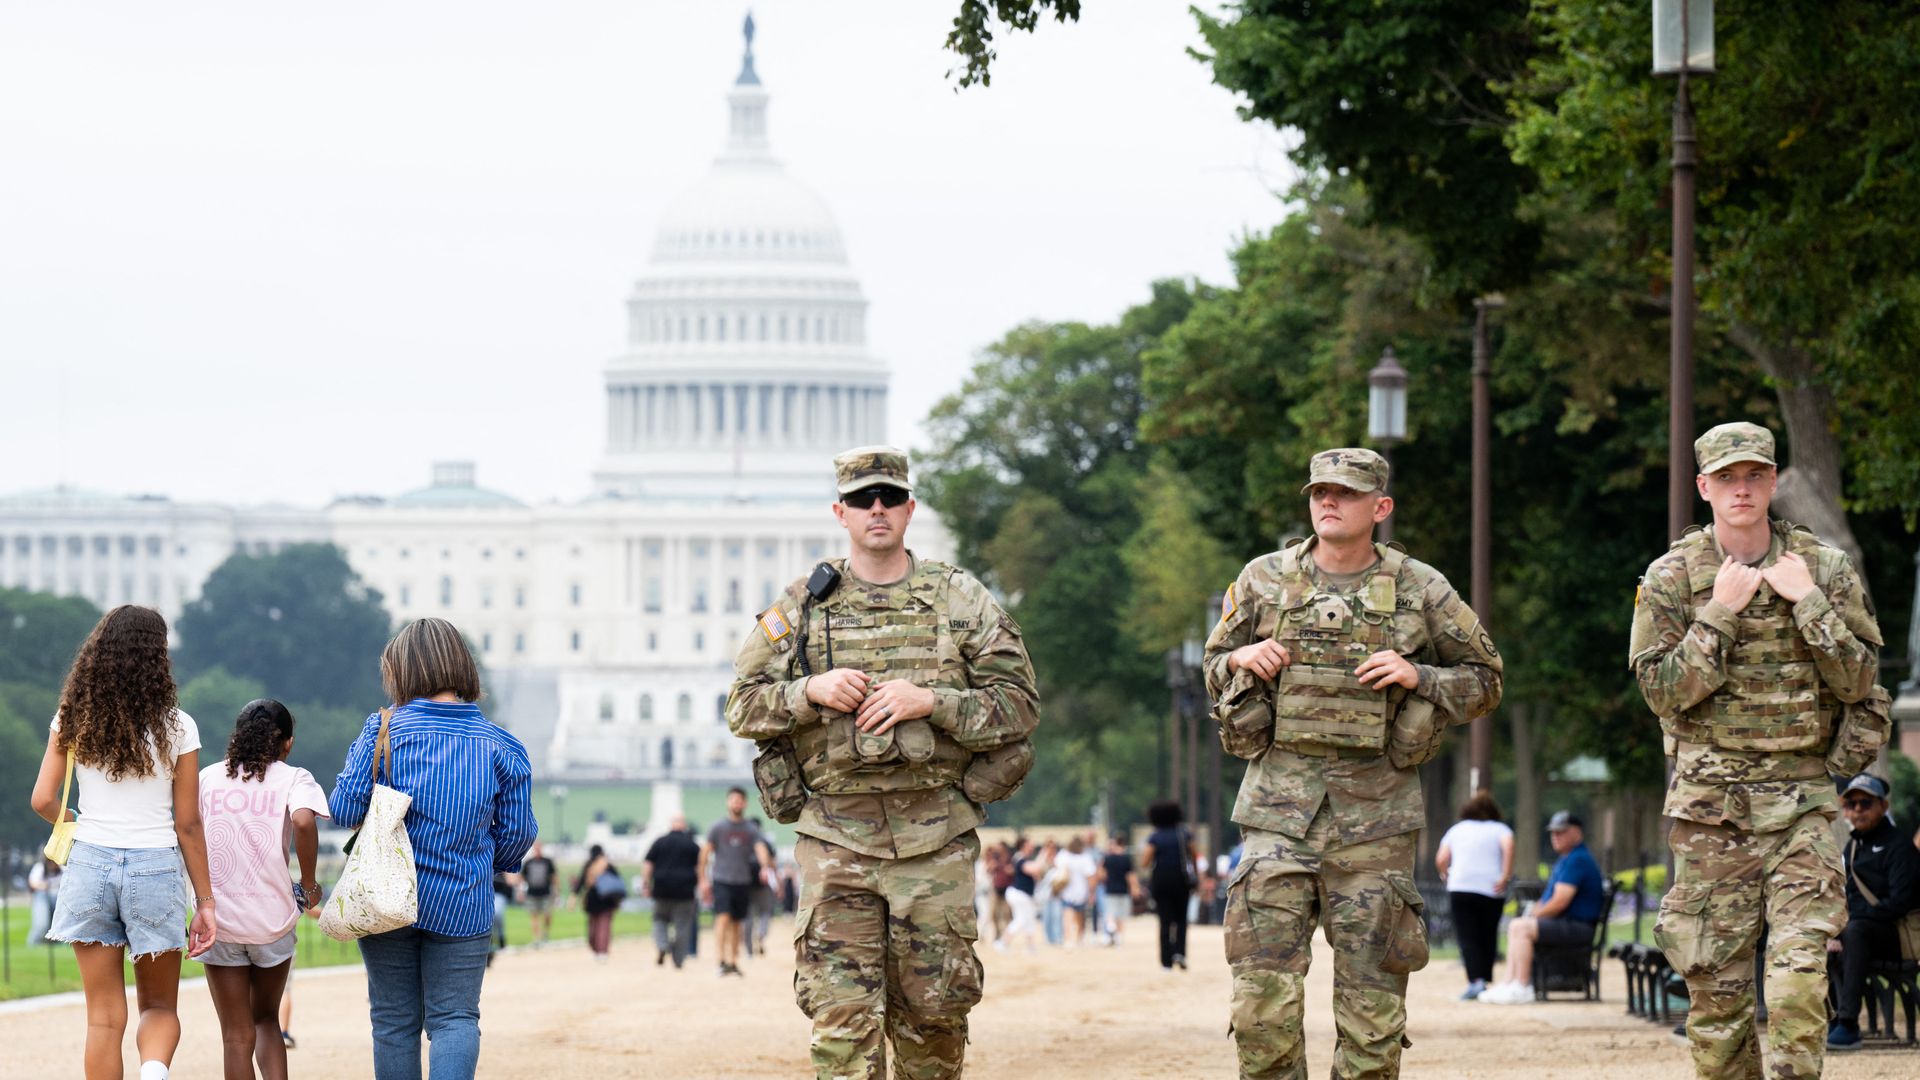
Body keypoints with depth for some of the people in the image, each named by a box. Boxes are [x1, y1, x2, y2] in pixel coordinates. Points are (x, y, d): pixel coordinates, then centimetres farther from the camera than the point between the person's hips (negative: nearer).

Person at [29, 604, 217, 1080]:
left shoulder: (73, 719, 0)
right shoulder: (176, 727, -3)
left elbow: (43, 800, -1)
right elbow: (187, 824, -1)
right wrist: (205, 902, 6)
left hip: (90, 862, 1)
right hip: (155, 868, -1)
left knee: (104, 1017, 7)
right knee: (160, 1006, 11)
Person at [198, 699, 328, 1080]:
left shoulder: (209, 777, 8)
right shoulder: (294, 779, 0)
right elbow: (303, 820, -20)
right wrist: (309, 884, -8)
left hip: (219, 919, 0)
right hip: (273, 920, 0)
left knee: (238, 1037, 5)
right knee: (266, 1020, 20)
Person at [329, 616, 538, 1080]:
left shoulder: (383, 729, -7)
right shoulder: (501, 745, -1)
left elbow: (345, 810, -10)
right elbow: (518, 831, 1)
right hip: (462, 907, 0)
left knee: (394, 1020, 10)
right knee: (456, 1018, 3)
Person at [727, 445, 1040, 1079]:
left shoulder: (962, 600, 7)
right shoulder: (801, 608, 10)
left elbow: (1018, 705, 2)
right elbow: (742, 707, 10)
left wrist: (929, 701, -13)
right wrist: (811, 692, -9)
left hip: (935, 838, 0)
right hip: (835, 838, 0)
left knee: (932, 1012, 5)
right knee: (841, 1017, -7)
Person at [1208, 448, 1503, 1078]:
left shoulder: (1421, 590, 3)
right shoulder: (1263, 581, 7)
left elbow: (1484, 679, 10)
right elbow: (1213, 666, 20)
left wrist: (1418, 677, -8)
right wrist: (1241, 660, -3)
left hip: (1376, 810, -1)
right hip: (1280, 806, 1)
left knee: (1372, 996, 1)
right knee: (1264, 983, -8)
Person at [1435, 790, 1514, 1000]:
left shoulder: (1457, 830, 16)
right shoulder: (1499, 829, 11)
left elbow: (1440, 859, 5)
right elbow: (1508, 845, -12)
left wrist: (1446, 876, 24)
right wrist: (1505, 876, -12)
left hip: (1460, 888, 0)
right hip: (1492, 891, 0)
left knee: (1468, 937, -4)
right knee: (1487, 937, 13)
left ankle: (1475, 980, -21)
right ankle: (1484, 979, 12)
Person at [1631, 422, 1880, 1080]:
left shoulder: (1823, 568, 5)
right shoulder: (1672, 577, 2)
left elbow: (1858, 681, 1)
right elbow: (1661, 691, -5)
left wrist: (1809, 601, -9)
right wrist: (1719, 613, -13)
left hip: (1802, 802, 0)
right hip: (1711, 803, 0)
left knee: (1800, 976, -14)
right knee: (1715, 984, 2)